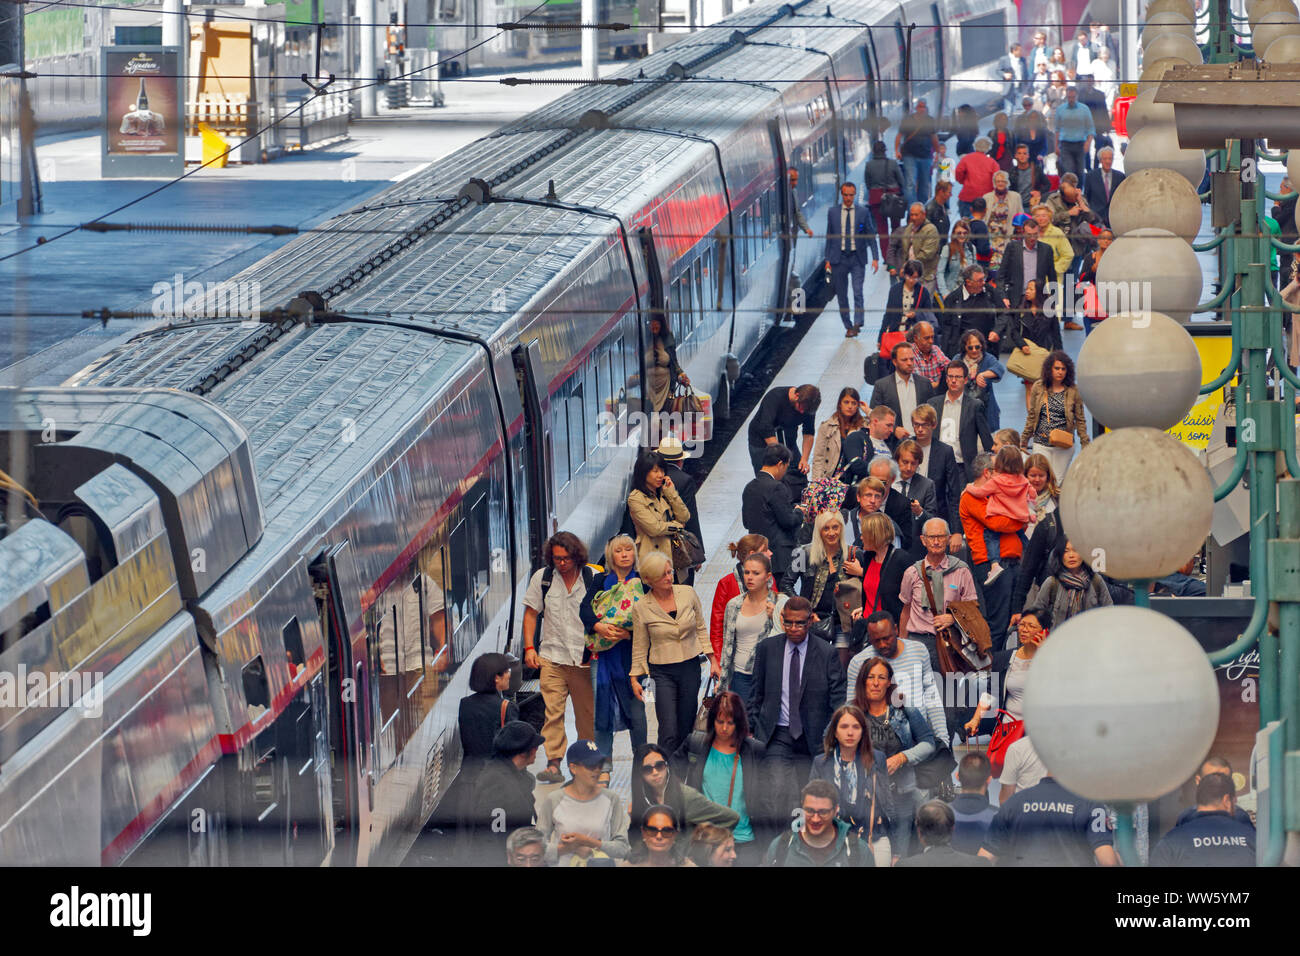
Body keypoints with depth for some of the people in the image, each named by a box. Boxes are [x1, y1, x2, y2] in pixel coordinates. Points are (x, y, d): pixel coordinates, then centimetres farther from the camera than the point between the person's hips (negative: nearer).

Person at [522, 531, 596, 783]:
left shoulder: (592, 578, 0)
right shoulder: (542, 578, 3)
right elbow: (531, 613, 9)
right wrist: (529, 647, 1)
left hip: (584, 658, 0)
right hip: (551, 657, 0)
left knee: (587, 713, 7)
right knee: (553, 711, -10)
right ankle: (553, 764, -13)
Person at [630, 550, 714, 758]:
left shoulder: (688, 593, -1)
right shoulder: (641, 608, -6)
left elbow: (701, 630, 9)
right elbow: (639, 646, 4)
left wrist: (713, 660, 6)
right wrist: (635, 678, 2)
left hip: (690, 668, 3)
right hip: (662, 672, -3)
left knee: (685, 731, 6)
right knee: (669, 734, -12)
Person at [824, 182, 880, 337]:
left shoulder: (863, 212, 2)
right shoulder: (832, 212, 6)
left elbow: (871, 236, 4)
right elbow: (829, 236, 10)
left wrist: (875, 258, -3)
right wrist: (828, 259, 4)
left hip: (857, 258, -2)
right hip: (839, 258, 2)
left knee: (858, 293, -14)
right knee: (841, 295, 4)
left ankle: (857, 323, -15)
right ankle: (848, 327, 13)